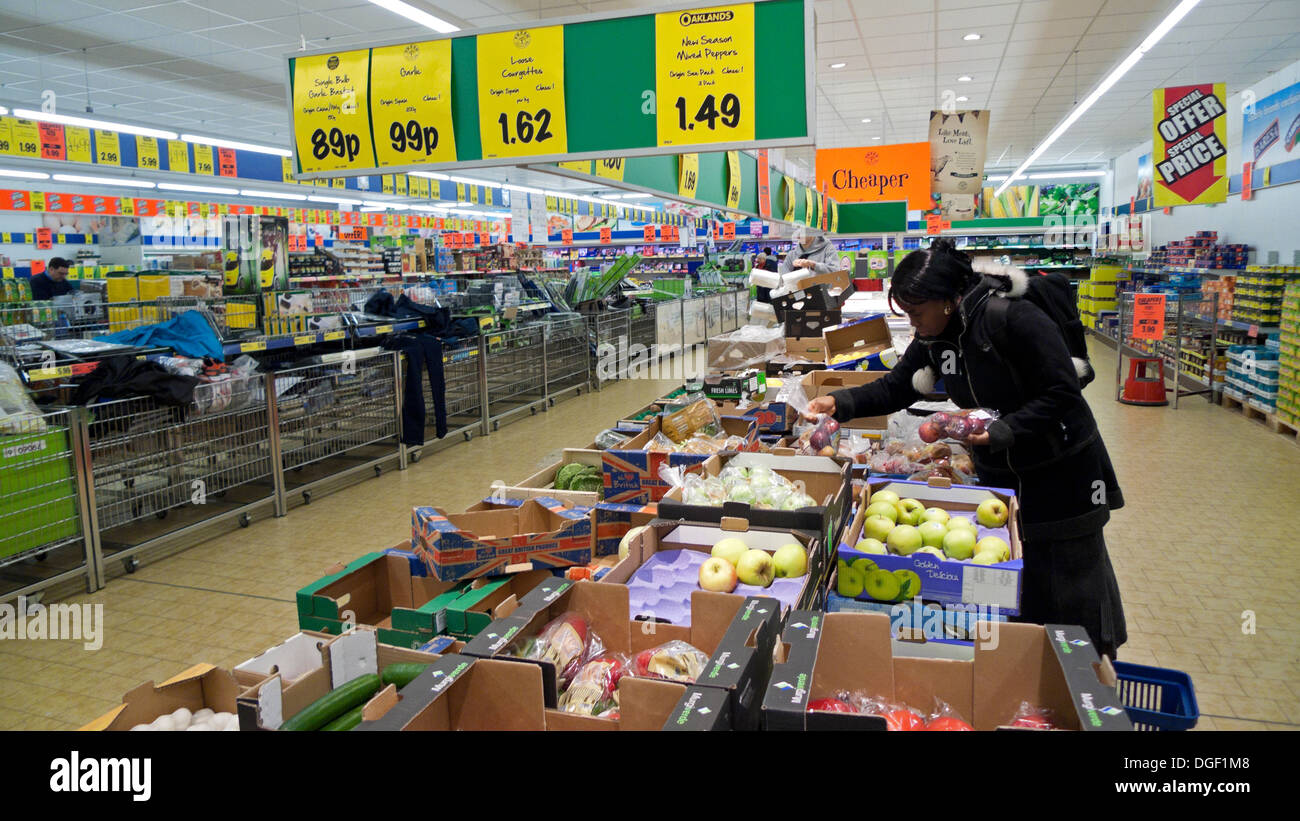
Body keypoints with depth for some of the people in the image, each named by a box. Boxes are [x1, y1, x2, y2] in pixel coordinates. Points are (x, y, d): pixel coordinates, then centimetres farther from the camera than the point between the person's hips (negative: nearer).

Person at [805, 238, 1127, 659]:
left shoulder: (1015, 320, -26)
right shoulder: (934, 337, -4)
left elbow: (1063, 395, -25)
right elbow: (895, 388, 3)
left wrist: (1001, 431, -33)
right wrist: (840, 402, -12)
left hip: (1062, 467, -6)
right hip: (997, 468, 7)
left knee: (1069, 575, 7)